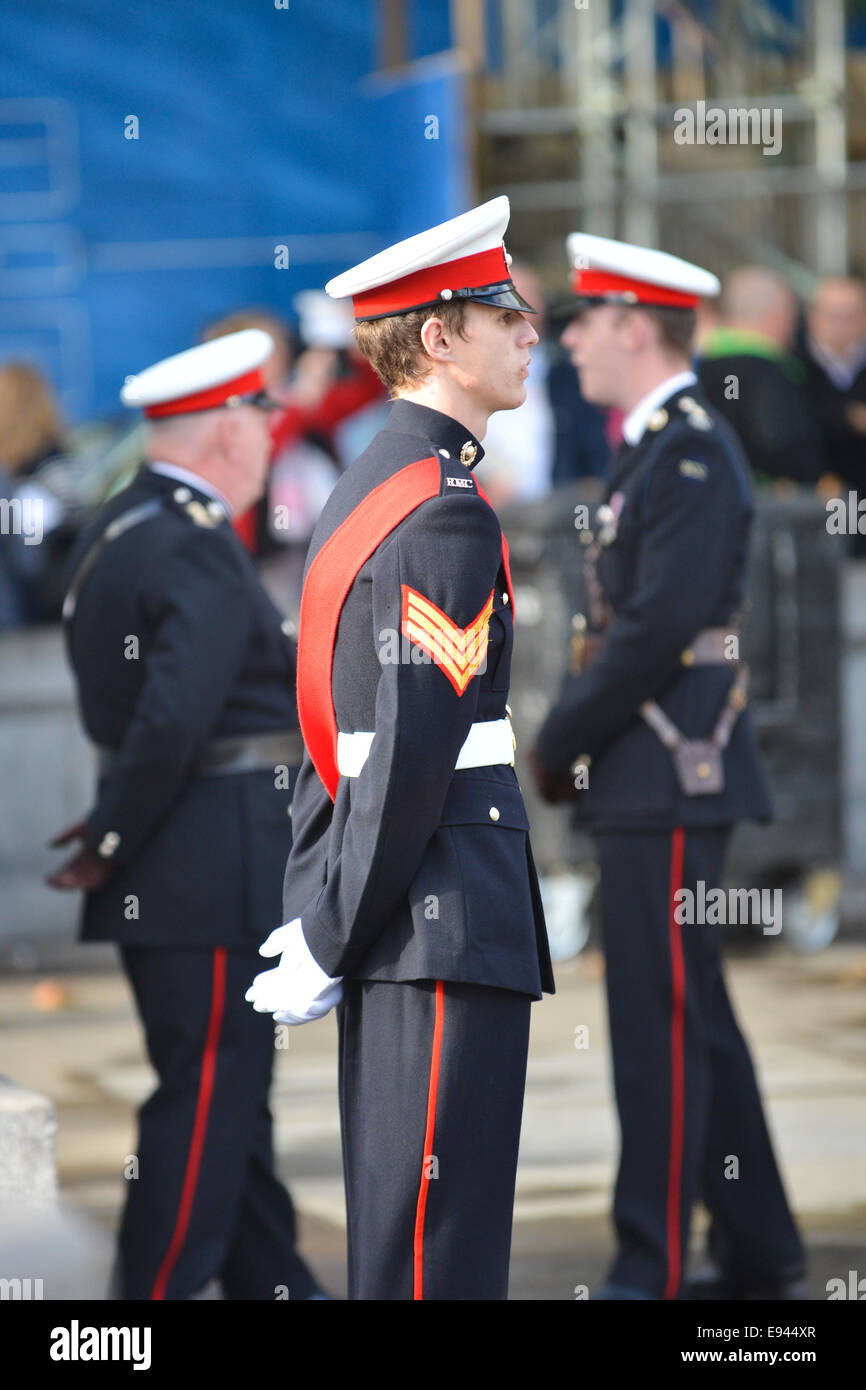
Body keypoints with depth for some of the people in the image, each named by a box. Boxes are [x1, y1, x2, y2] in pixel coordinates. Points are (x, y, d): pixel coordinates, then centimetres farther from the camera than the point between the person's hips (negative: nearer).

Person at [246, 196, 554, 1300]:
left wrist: (316, 918, 15)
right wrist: (328, 945, -14)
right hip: (449, 922, -10)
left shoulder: (366, 488, 16)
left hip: (400, 928, 10)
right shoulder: (446, 511, -15)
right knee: (437, 1253, -7)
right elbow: (414, 747, -19)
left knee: (395, 1237, 13)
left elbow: (331, 729, 18)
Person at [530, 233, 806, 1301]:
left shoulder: (694, 454, -14)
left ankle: (650, 1270, -4)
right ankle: (758, 1258, 21)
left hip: (673, 783, -10)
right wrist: (571, 742, 8)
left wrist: (559, 740, -12)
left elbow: (661, 626, -21)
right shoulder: (654, 449, 17)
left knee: (662, 1024, -7)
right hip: (648, 784, 10)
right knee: (694, 1022, 14)